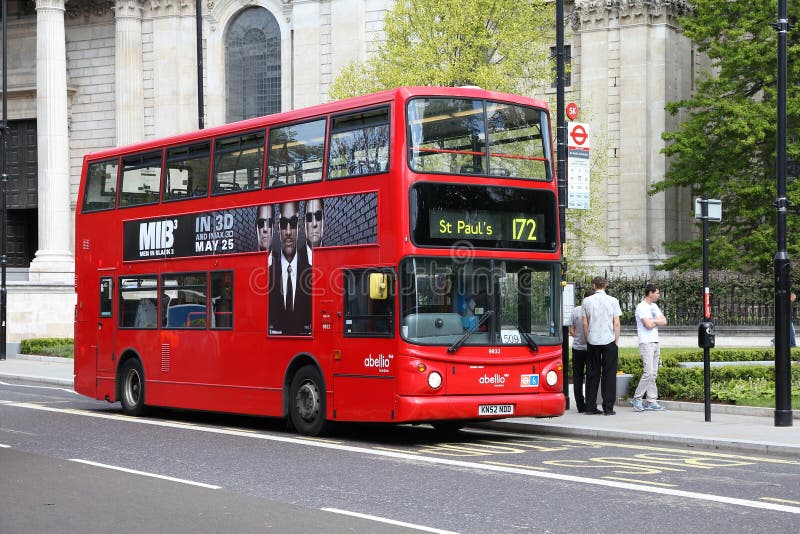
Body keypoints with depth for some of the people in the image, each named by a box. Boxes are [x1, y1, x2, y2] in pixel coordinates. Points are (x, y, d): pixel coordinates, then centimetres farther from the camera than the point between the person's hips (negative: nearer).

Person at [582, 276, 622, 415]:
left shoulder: (587, 301, 2)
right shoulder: (613, 301, -1)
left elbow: (585, 323, 3)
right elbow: (616, 323, -1)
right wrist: (616, 341, 8)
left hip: (592, 341, 2)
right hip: (609, 341, -2)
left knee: (592, 374, 8)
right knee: (609, 374, 2)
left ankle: (590, 407, 8)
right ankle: (608, 408, 0)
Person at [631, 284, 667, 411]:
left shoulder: (654, 306, 17)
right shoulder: (641, 307, -10)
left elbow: (664, 321, 9)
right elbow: (648, 325, -18)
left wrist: (654, 321, -8)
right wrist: (658, 321, 1)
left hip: (655, 343, 9)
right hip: (646, 343, -8)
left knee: (653, 373, 5)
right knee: (648, 372, -14)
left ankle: (651, 401, 6)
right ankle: (637, 399, -6)